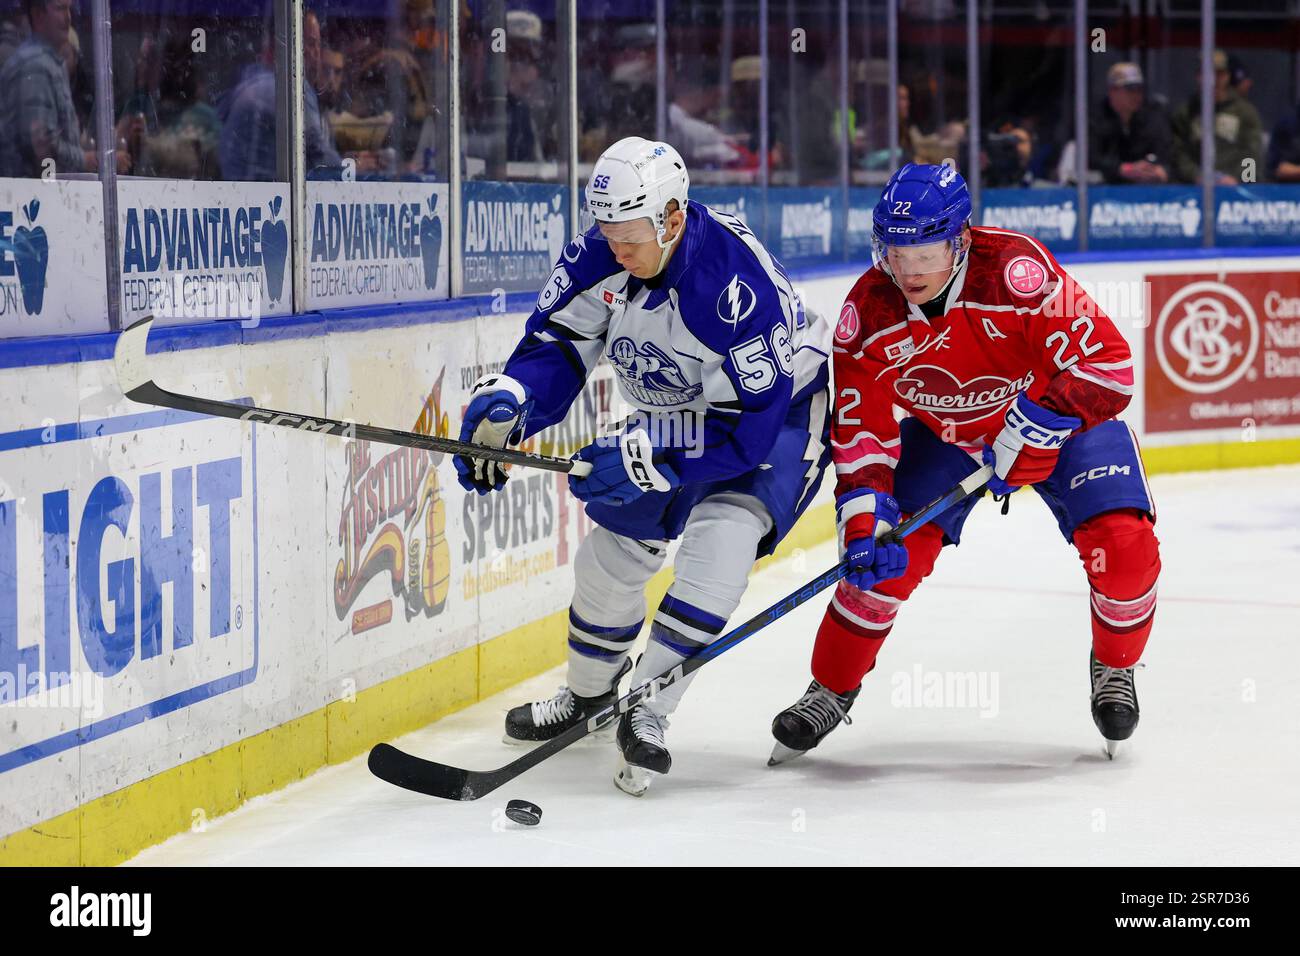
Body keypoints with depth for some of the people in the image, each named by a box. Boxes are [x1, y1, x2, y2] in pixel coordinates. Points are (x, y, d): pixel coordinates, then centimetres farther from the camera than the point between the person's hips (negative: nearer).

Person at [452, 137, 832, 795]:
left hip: (779, 413, -7)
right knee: (611, 551, 9)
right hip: (676, 415, 7)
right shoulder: (601, 255, -18)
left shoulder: (736, 283, -38)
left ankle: (647, 711, -24)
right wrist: (501, 407, -29)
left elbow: (747, 426, -36)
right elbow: (555, 345, -10)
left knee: (720, 538, -29)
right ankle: (590, 693, 35)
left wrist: (643, 456, -39)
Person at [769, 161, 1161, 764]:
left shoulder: (1017, 269, -35)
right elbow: (860, 432, -15)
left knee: (1124, 550, -18)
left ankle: (1114, 668, 13)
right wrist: (864, 523, -26)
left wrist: (1029, 431, -34)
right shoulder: (868, 312, -22)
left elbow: (1106, 363, -35)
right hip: (942, 430, 3)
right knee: (889, 556, -12)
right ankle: (830, 690, 9)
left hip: (1063, 415, -2)